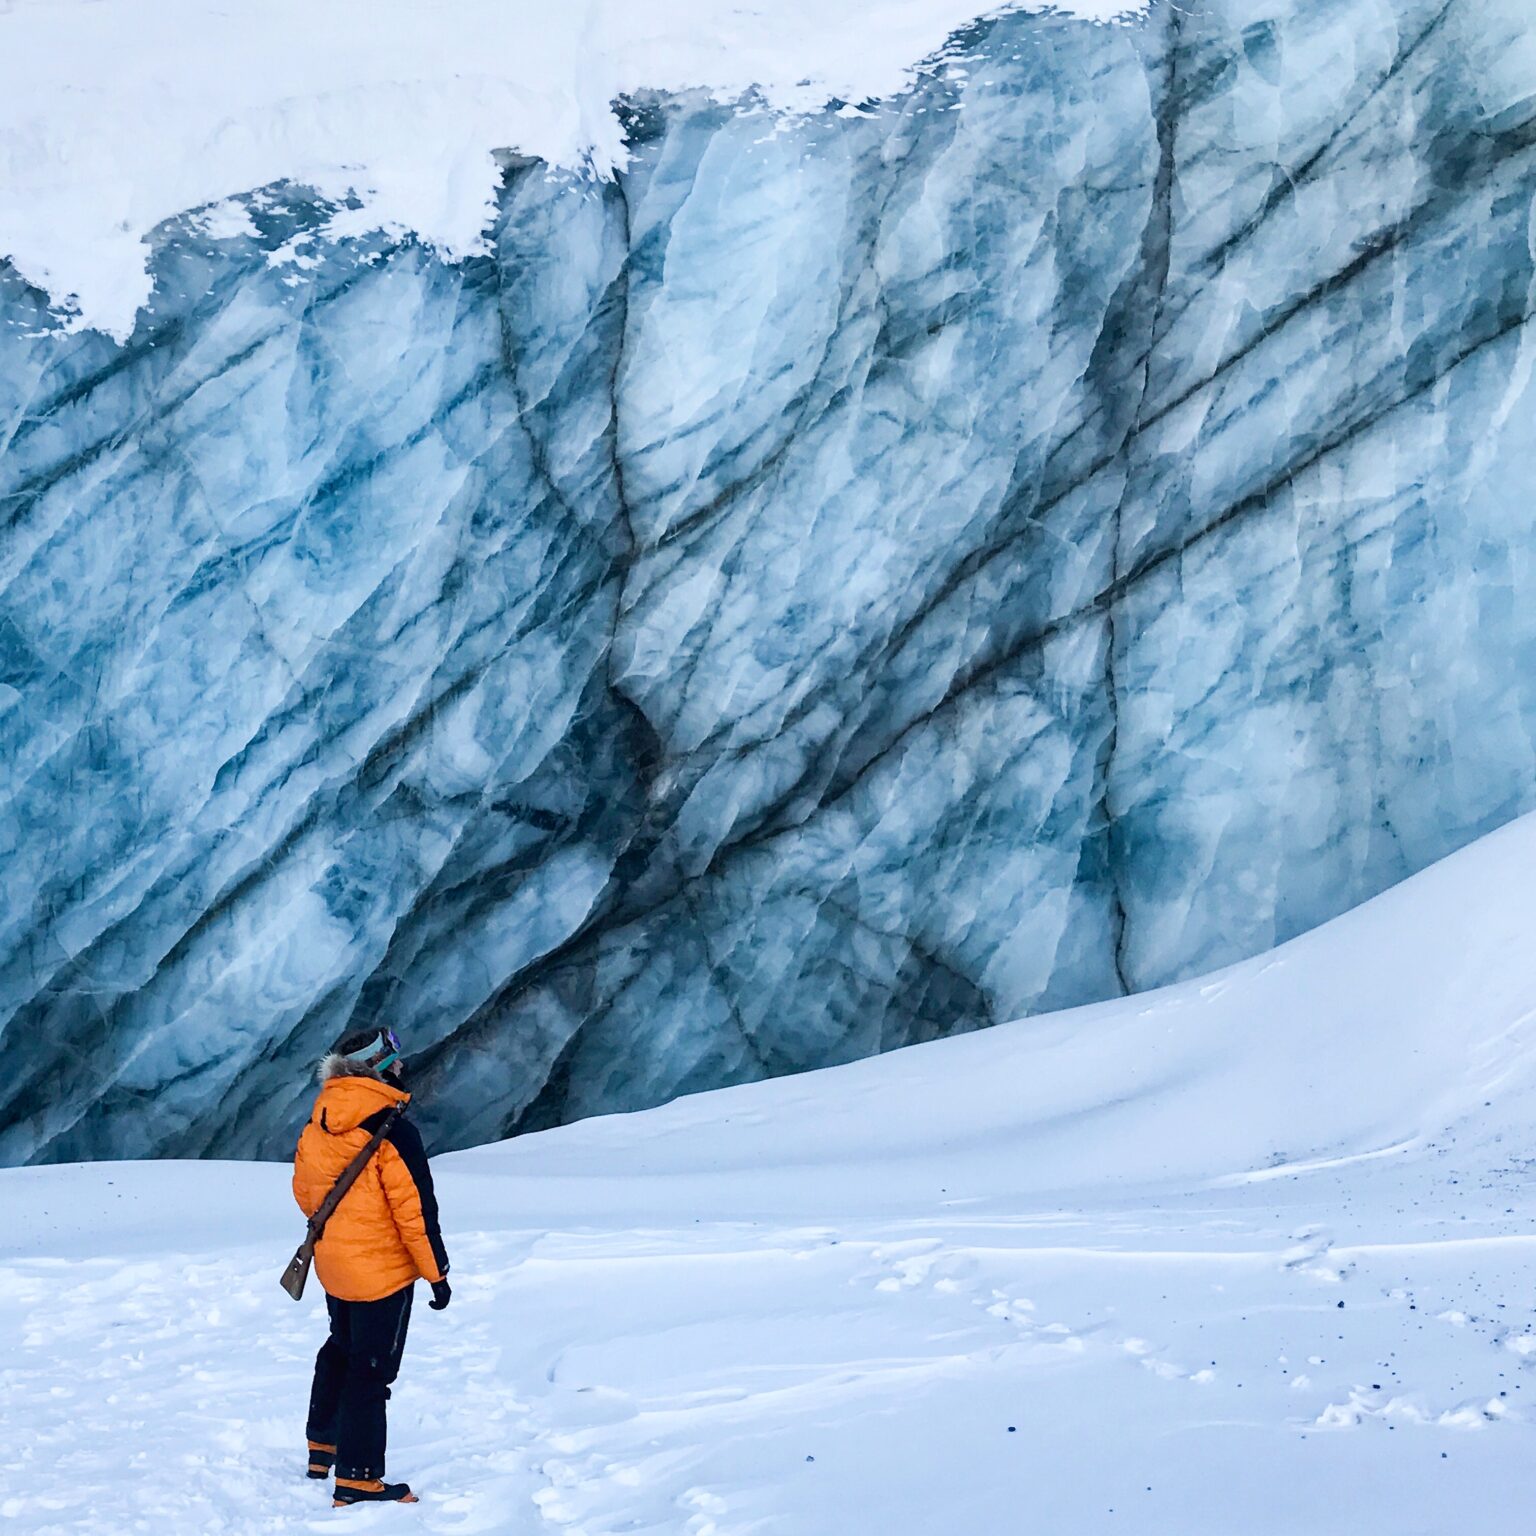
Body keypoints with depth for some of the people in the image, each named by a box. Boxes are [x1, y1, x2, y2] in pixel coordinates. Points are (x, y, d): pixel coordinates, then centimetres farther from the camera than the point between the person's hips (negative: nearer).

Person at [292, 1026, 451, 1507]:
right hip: (382, 1271, -7)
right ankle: (357, 1479, 4)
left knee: (341, 1349, 26)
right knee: (371, 1369, 1)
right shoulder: (392, 1131, -23)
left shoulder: (316, 1125, -1)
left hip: (333, 1265, 7)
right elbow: (415, 1210, -20)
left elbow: (304, 1192, 11)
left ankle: (322, 1448, 38)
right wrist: (436, 1273, -10)